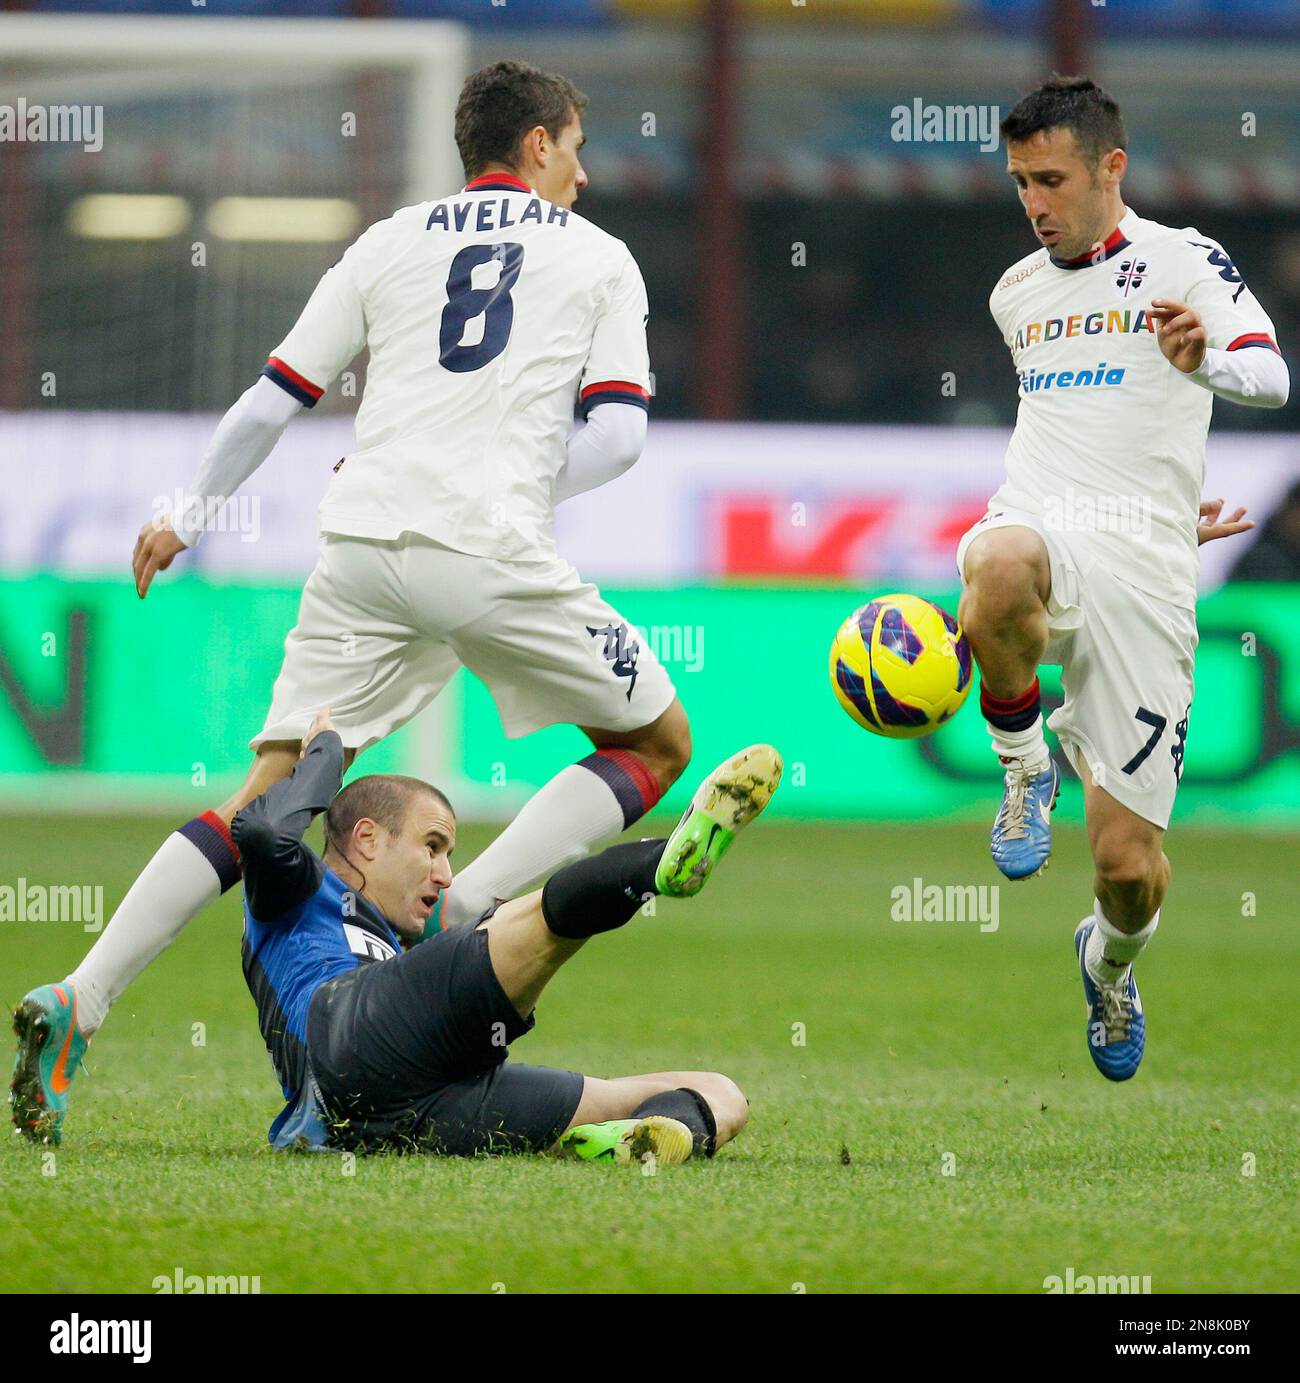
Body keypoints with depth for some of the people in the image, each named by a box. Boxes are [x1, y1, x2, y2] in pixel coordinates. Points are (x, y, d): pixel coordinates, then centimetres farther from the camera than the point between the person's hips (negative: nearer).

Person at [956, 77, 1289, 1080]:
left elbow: (1271, 378, -13)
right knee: (1002, 569, -41)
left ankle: (1111, 958, 32)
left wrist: (1206, 360, -35)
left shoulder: (1183, 262, 3)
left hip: (1141, 579, -3)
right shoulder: (1016, 293, 21)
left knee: (1129, 867, -6)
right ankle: (1026, 764, -13)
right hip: (1039, 530, 3)